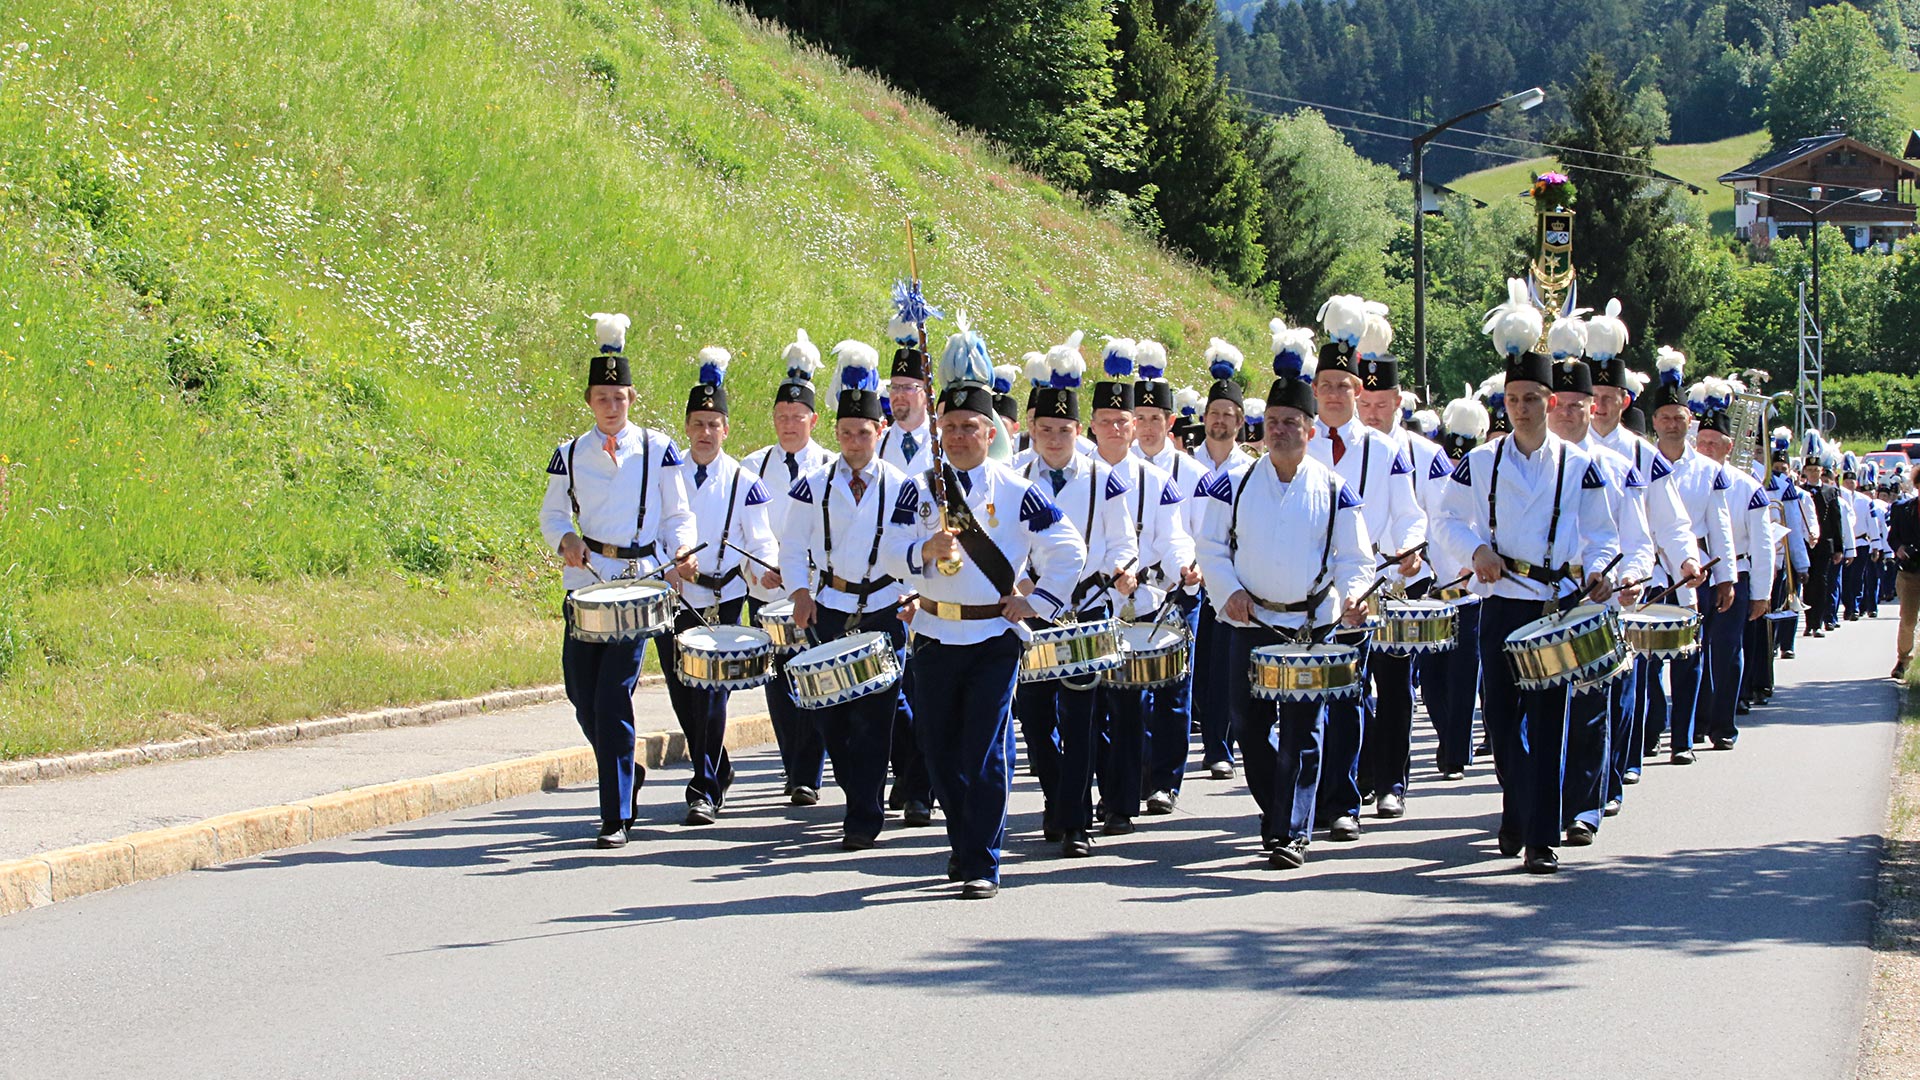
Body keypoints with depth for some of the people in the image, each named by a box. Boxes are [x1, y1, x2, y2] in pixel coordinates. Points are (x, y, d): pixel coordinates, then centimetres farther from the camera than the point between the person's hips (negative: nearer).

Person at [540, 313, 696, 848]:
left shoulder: (657, 450, 3)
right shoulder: (570, 454, 8)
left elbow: (677, 515, 8)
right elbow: (551, 515, 15)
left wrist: (681, 549, -11)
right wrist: (565, 539, -6)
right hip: (585, 581, 3)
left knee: (613, 696, -11)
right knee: (582, 695, 3)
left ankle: (616, 816, -7)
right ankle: (628, 771, 32)